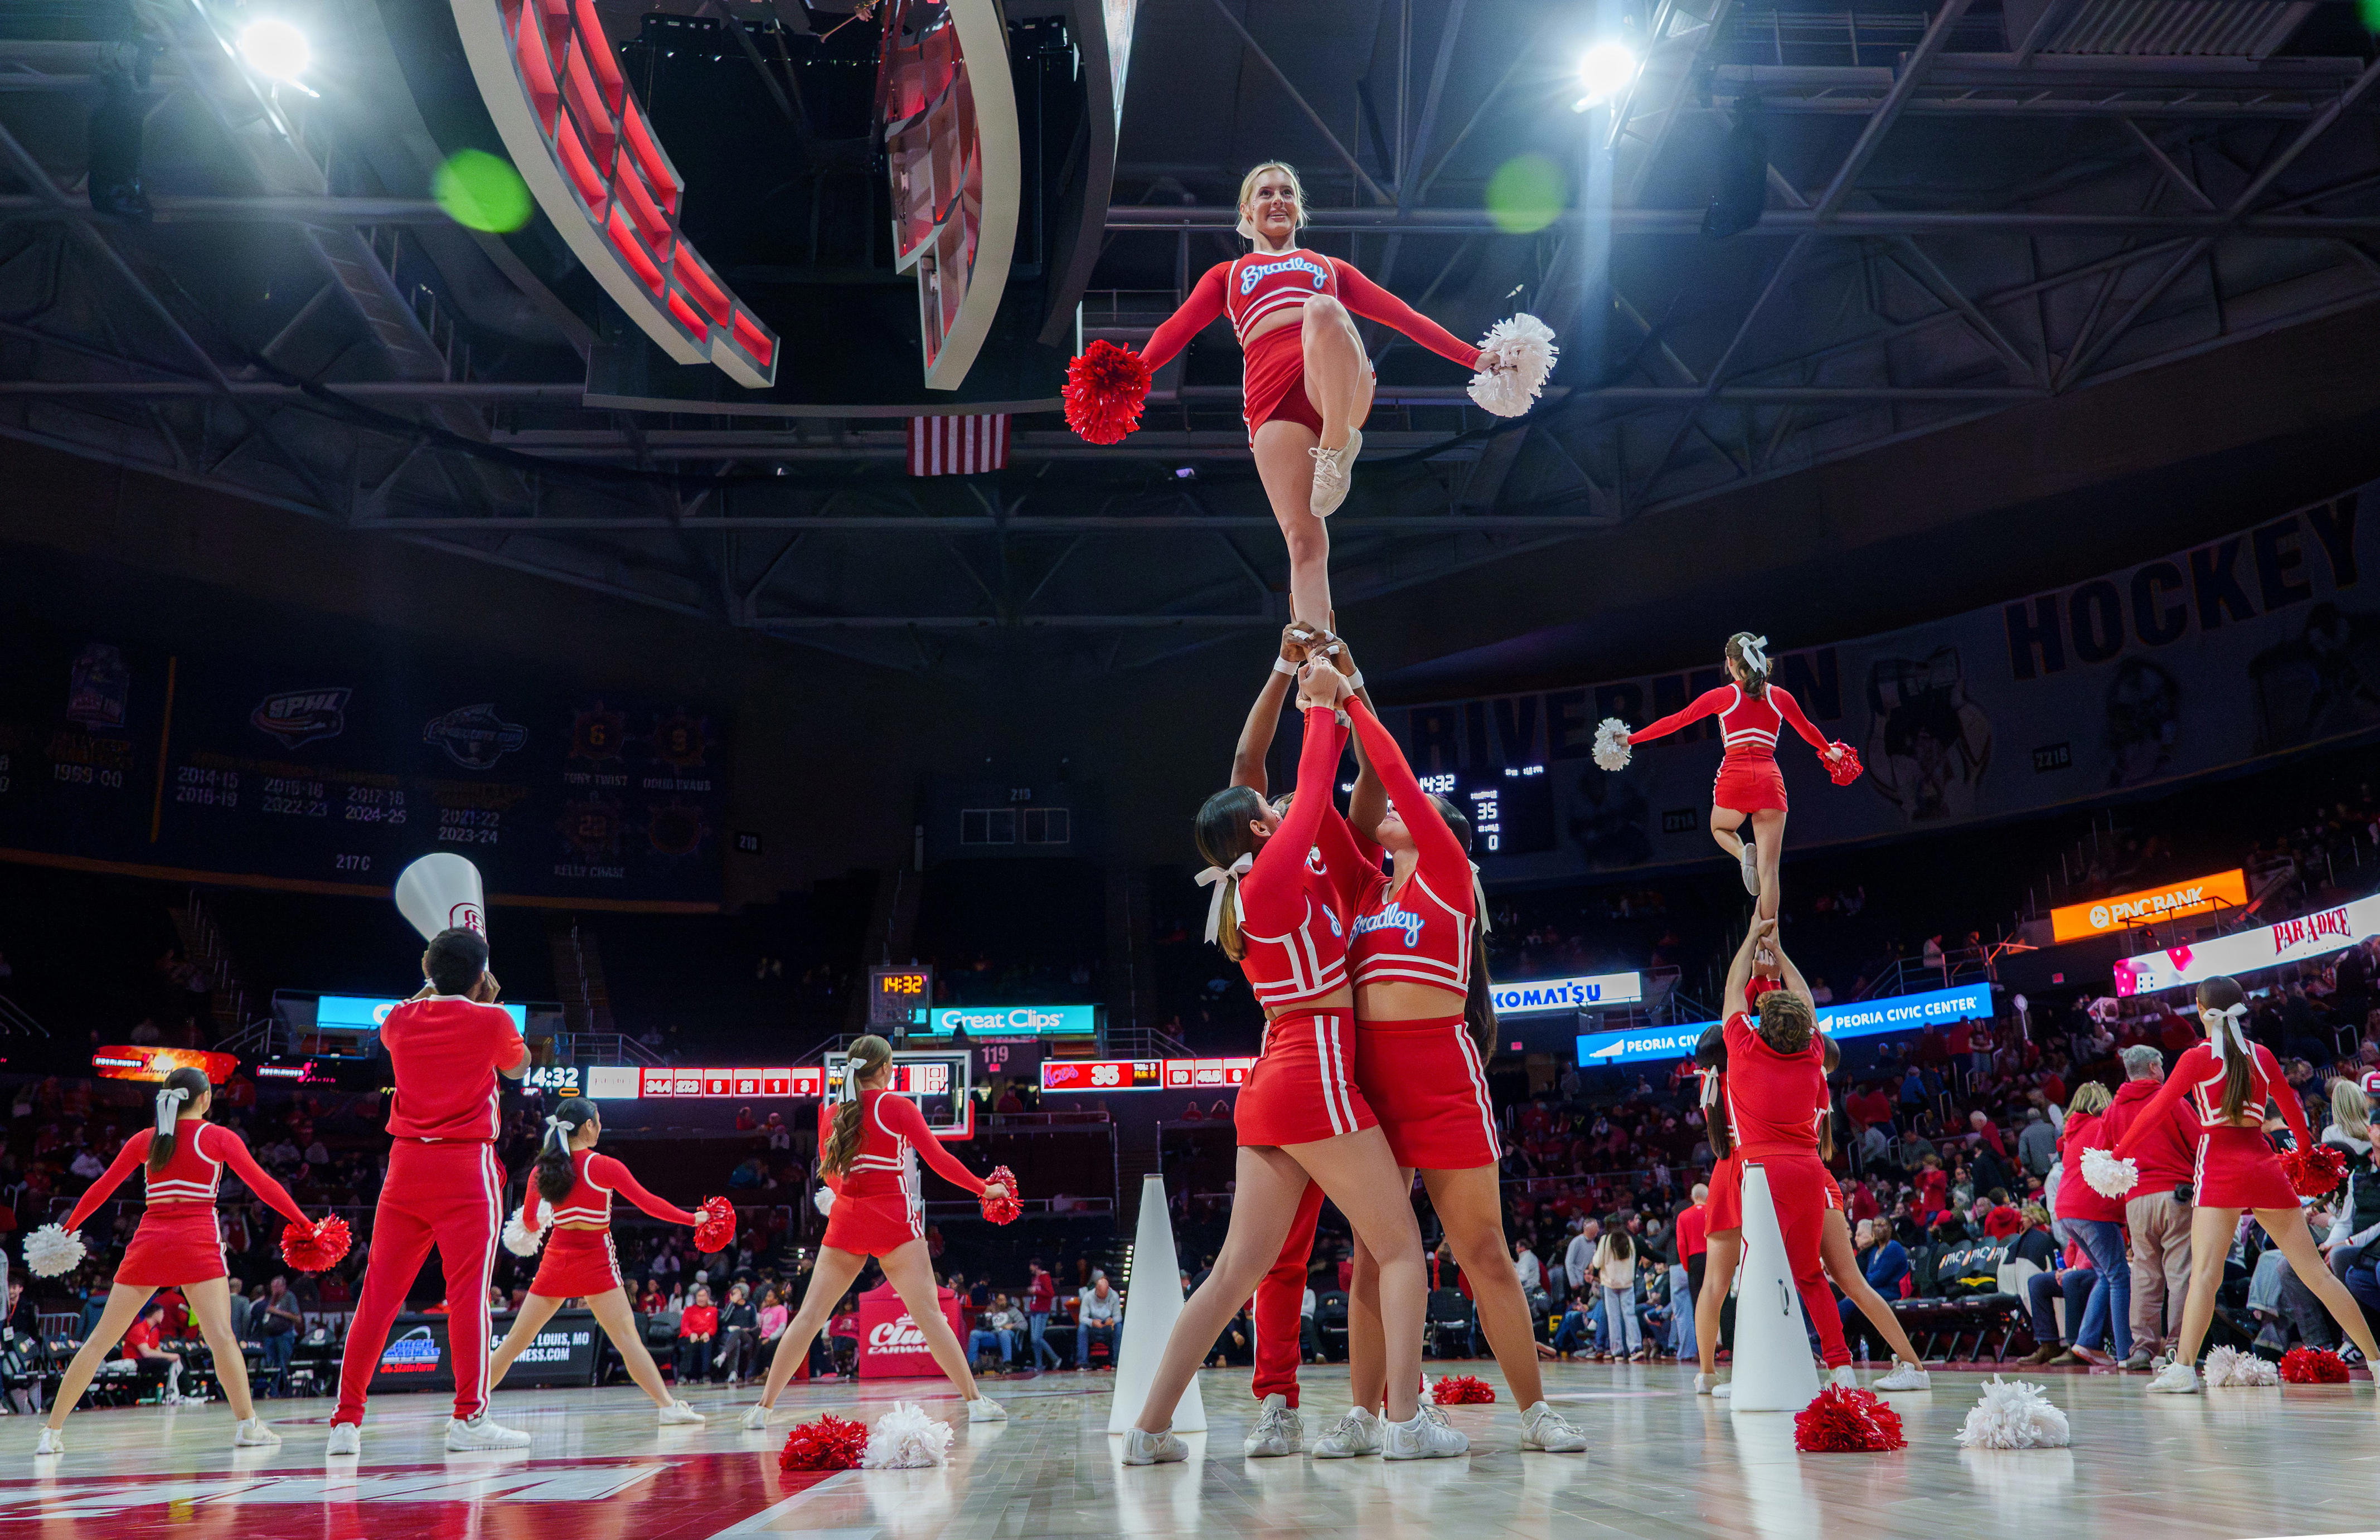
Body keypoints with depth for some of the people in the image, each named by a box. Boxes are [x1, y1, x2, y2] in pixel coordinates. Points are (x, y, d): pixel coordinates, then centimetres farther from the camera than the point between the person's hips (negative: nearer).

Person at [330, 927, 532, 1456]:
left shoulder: (400, 1021, 6)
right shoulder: (491, 1021, -4)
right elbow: (518, 1067, 16)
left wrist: (432, 988, 36)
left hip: (405, 1163, 4)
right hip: (465, 1165, -4)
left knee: (379, 1294, 8)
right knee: (469, 1292, -5)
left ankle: (347, 1421, 9)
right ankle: (469, 1418, -8)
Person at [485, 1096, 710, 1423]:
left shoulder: (541, 1170, 4)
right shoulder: (603, 1166, -9)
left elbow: (529, 1222, 14)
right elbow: (648, 1203, -8)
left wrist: (535, 1229, 37)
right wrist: (694, 1218, -1)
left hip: (555, 1258, 4)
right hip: (595, 1260, -4)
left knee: (515, 1340, 12)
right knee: (627, 1338, -8)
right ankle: (668, 1406, -13)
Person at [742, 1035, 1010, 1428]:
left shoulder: (834, 1114, 7)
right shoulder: (898, 1106, -4)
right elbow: (939, 1160, -5)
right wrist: (984, 1188, 6)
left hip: (845, 1218, 4)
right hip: (893, 1220, -4)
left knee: (810, 1314, 7)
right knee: (929, 1314, -3)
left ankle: (764, 1407, 6)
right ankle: (976, 1402, -3)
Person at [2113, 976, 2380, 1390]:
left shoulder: (2198, 1057, -2)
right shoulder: (2263, 1055, 11)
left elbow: (2156, 1111, -5)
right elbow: (2293, 1109, 25)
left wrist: (2117, 1155, 3)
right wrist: (2306, 1147, 45)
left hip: (2221, 1167, -4)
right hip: (2266, 1165, 4)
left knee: (2205, 1273, -13)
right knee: (2315, 1271, 9)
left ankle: (2183, 1369, -22)